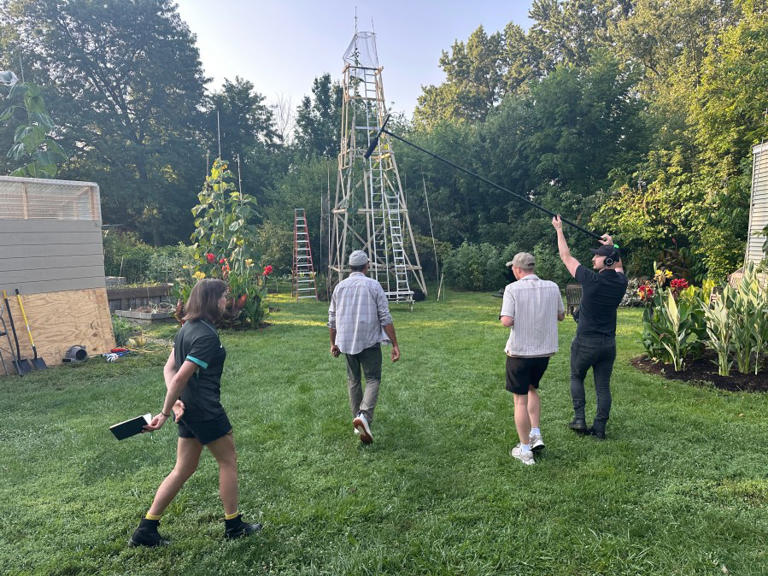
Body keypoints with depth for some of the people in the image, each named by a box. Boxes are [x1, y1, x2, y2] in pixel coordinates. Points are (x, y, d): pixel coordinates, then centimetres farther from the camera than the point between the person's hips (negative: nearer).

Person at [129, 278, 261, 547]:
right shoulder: (207, 336, -22)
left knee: (184, 469, 18)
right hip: (206, 411, -9)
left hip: (188, 409, 9)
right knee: (228, 461, 9)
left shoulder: (187, 328, 8)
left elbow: (169, 368, 8)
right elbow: (181, 377, -24)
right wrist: (164, 413, -17)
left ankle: (146, 529, 24)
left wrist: (175, 402, -2)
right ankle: (233, 525, 24)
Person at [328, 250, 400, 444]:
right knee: (372, 380, 1)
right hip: (369, 341, -4)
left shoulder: (340, 286, 6)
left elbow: (332, 319, 10)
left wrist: (333, 343, 20)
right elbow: (385, 318, -9)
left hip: (346, 341, 4)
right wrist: (395, 344, -5)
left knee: (353, 381, 15)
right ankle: (364, 416, -21)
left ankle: (358, 422, 21)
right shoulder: (374, 286, -5)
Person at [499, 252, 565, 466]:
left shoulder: (513, 289, -15)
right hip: (545, 350, 5)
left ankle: (525, 450, 14)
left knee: (521, 400, 6)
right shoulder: (552, 287, 0)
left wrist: (503, 317, 0)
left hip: (519, 352, -5)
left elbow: (507, 321, -22)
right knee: (532, 389, 27)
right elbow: (561, 315, 11)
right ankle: (536, 434, 22)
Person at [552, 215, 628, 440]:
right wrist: (612, 245, 31)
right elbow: (619, 266, 26)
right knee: (603, 386, 10)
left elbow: (566, 257, -6)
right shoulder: (620, 282, -2)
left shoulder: (592, 280, -17)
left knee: (576, 378, 16)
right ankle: (600, 428, 14)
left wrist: (559, 230, 4)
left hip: (586, 342, -4)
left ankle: (579, 419, 9)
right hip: (608, 343, 5)